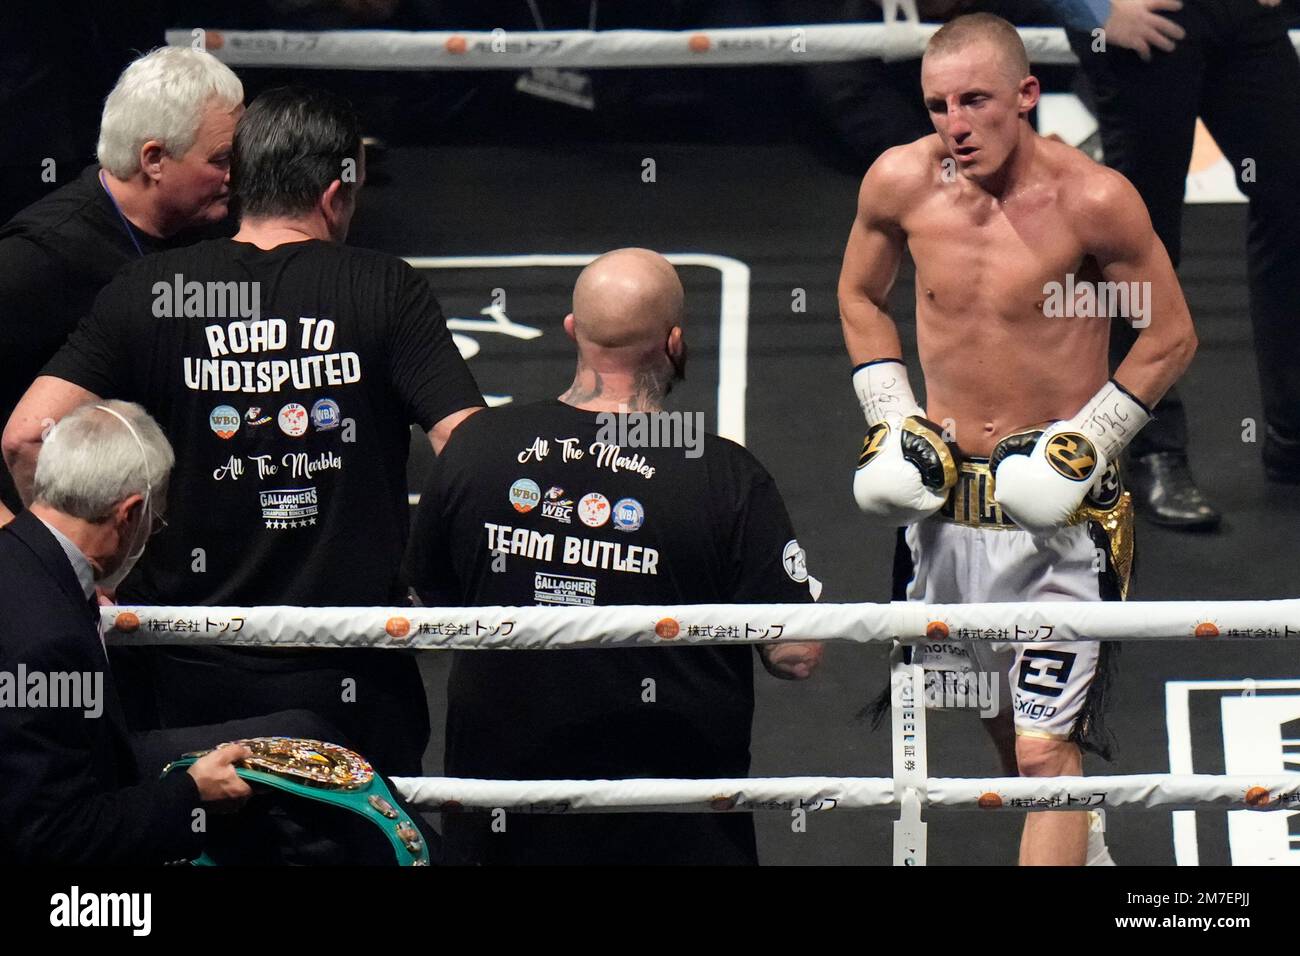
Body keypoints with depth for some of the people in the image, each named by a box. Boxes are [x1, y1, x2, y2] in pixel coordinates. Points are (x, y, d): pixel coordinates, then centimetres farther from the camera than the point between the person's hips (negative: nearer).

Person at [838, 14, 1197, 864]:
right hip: (941, 496, 5)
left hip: (1057, 507, -5)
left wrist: (1087, 441, -11)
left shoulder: (1092, 200, -16)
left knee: (1046, 750, -10)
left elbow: (1171, 336, -4)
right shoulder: (901, 183, -5)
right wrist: (891, 419, 4)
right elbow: (860, 296, 15)